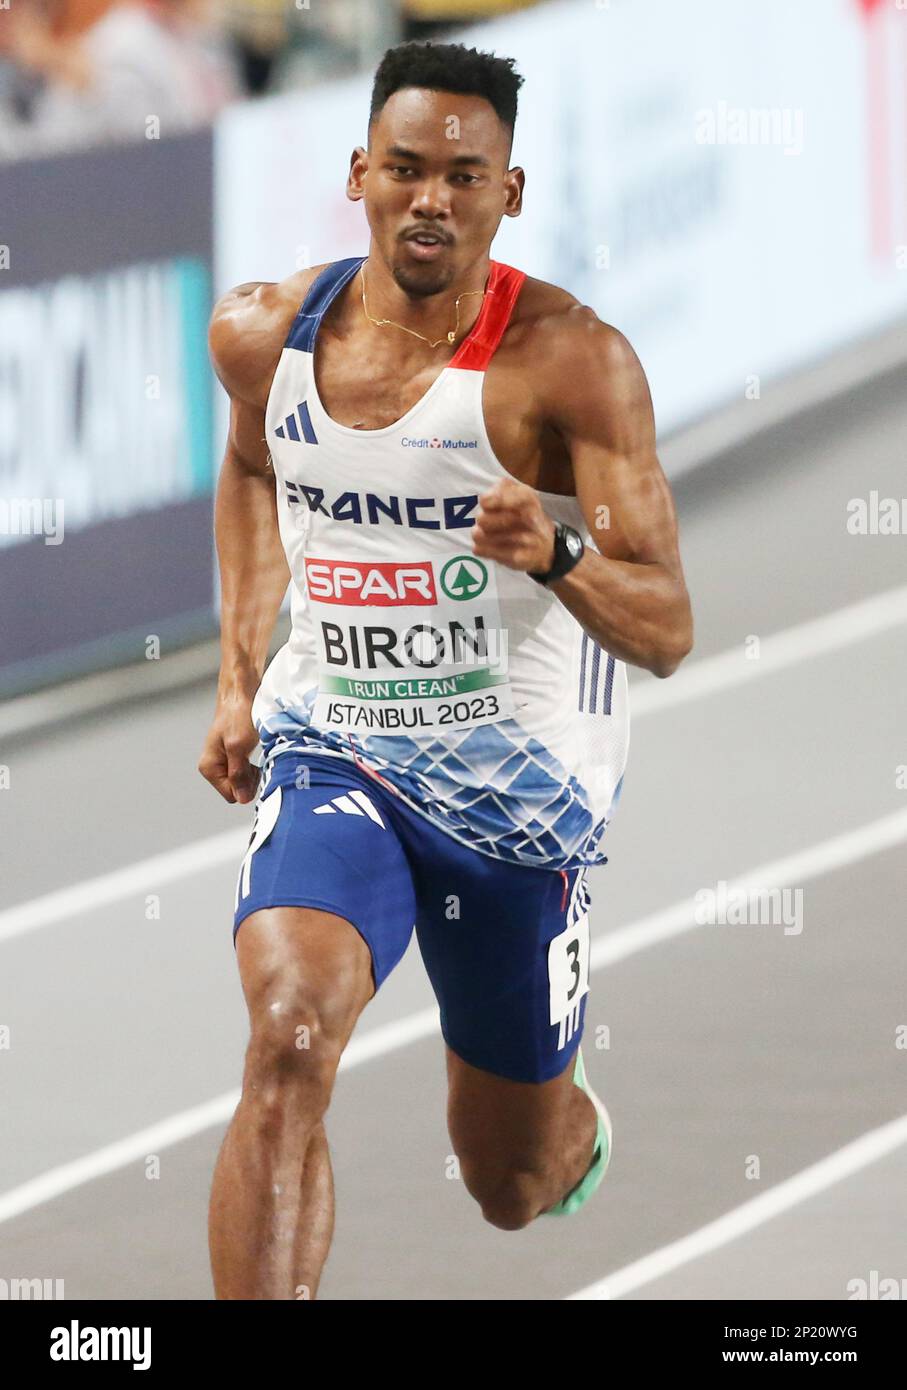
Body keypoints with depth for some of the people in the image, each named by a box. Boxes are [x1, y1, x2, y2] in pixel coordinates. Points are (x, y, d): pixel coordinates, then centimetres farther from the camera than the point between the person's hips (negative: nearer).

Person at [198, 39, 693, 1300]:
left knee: (512, 1185, 14)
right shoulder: (263, 335, -4)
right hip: (334, 754, 2)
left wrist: (553, 555, -40)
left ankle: (579, 1125, 54)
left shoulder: (570, 362, -18)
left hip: (519, 781, -2)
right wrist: (238, 679, 14)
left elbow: (666, 633, -20)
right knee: (288, 1046, -29)